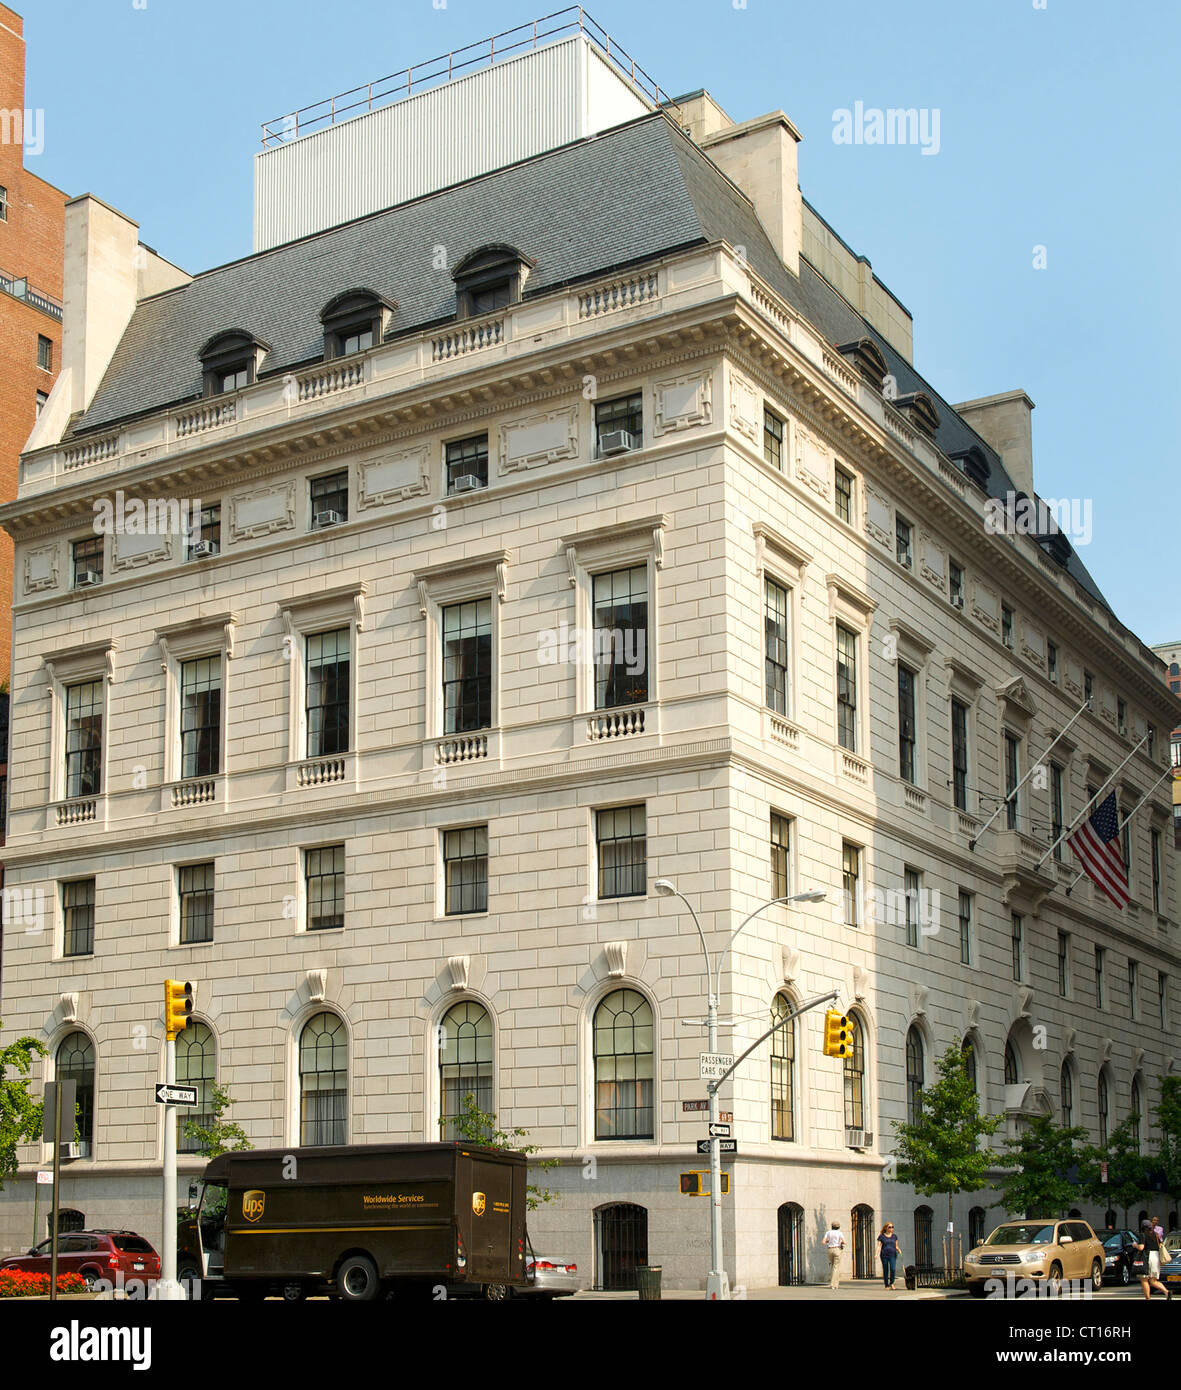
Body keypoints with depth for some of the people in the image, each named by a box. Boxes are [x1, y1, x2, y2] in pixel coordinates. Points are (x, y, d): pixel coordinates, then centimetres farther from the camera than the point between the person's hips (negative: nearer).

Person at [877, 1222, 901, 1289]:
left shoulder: (894, 1236, 12)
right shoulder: (881, 1236, 3)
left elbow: (896, 1246, 17)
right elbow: (879, 1246, -2)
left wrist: (898, 1250, -5)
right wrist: (877, 1254, -17)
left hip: (892, 1255, 1)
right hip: (884, 1255, -1)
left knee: (893, 1269, -17)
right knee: (885, 1271, 0)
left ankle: (891, 1283, 2)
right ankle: (886, 1285, 12)